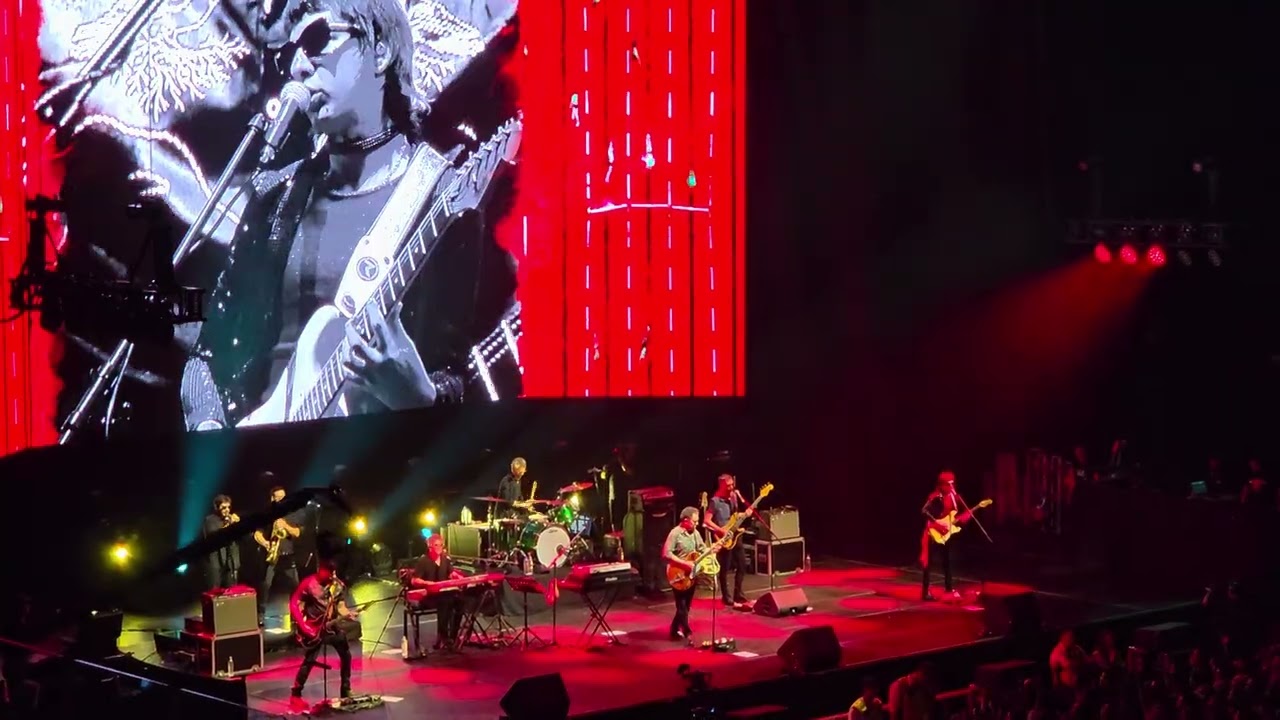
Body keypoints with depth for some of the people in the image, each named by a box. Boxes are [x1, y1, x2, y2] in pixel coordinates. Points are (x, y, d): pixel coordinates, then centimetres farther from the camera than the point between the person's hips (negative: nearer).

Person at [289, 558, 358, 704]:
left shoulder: (339, 586, 1)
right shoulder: (308, 584, -14)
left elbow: (340, 606, 3)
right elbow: (294, 604, -11)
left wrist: (348, 615, -19)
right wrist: (303, 626, -16)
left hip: (332, 626, 5)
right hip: (314, 628, -5)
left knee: (346, 655, 5)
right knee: (309, 660, -10)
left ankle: (345, 689, 18)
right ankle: (296, 694, 0)